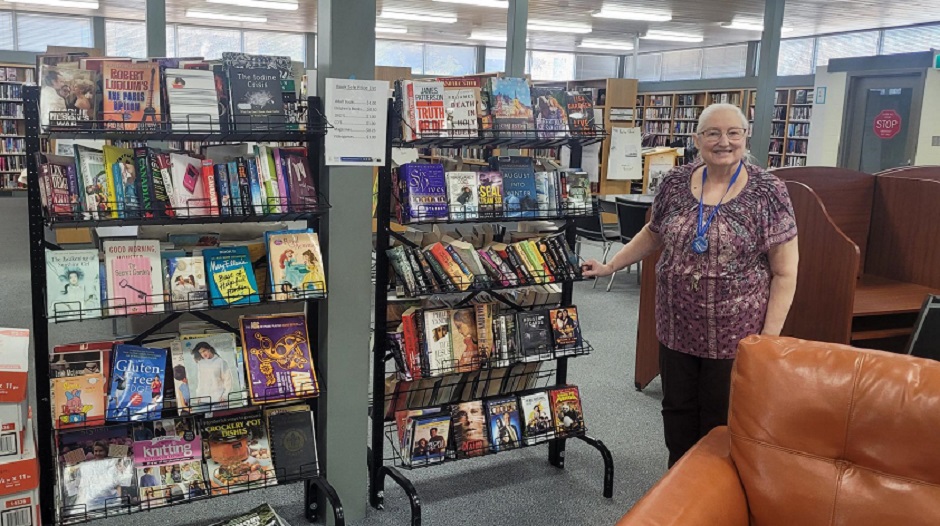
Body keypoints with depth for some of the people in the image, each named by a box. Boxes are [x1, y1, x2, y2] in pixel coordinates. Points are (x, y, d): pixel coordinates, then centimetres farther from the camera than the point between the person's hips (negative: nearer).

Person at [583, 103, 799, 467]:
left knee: (721, 422, 10)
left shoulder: (767, 193, -11)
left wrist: (769, 336, -13)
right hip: (677, 329, 4)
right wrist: (610, 266, 16)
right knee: (677, 411, 17)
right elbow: (653, 234, 17)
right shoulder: (675, 183, 0)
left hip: (734, 336, -4)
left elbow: (785, 272, -9)